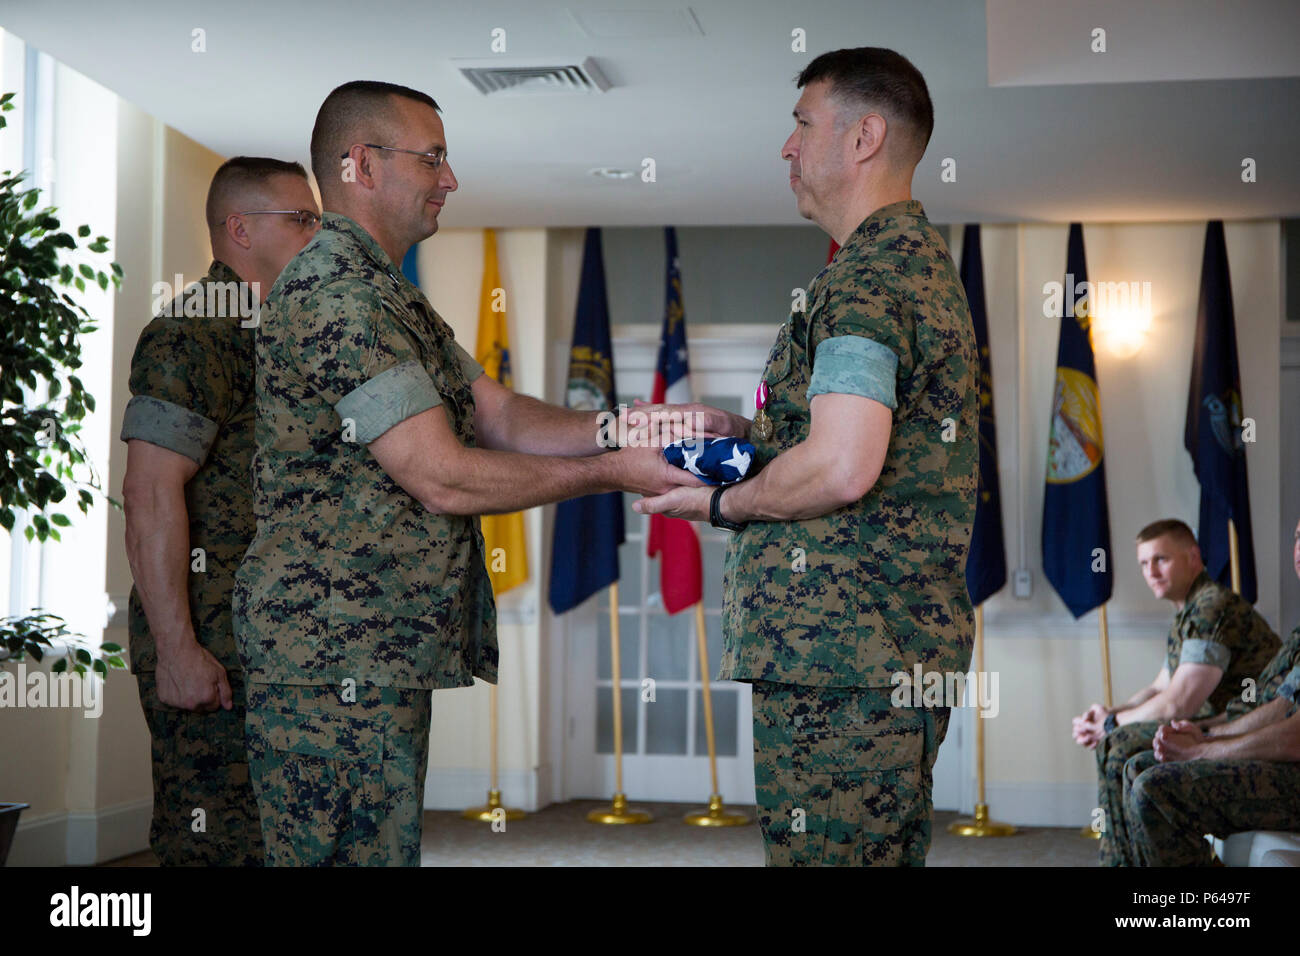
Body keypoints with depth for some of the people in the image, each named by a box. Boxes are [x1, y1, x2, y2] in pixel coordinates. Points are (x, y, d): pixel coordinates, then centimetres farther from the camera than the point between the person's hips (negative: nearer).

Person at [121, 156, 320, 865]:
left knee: (277, 836, 12)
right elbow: (150, 493, -20)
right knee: (217, 841, -7)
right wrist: (176, 648, -24)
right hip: (213, 646, -9)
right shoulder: (192, 335, -12)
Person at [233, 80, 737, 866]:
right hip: (338, 662, -10)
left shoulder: (387, 297, 20)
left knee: (387, 849, 14)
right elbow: (444, 478, -19)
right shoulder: (334, 293, -16)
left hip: (387, 653, 10)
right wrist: (612, 472, -11)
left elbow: (502, 417, 14)